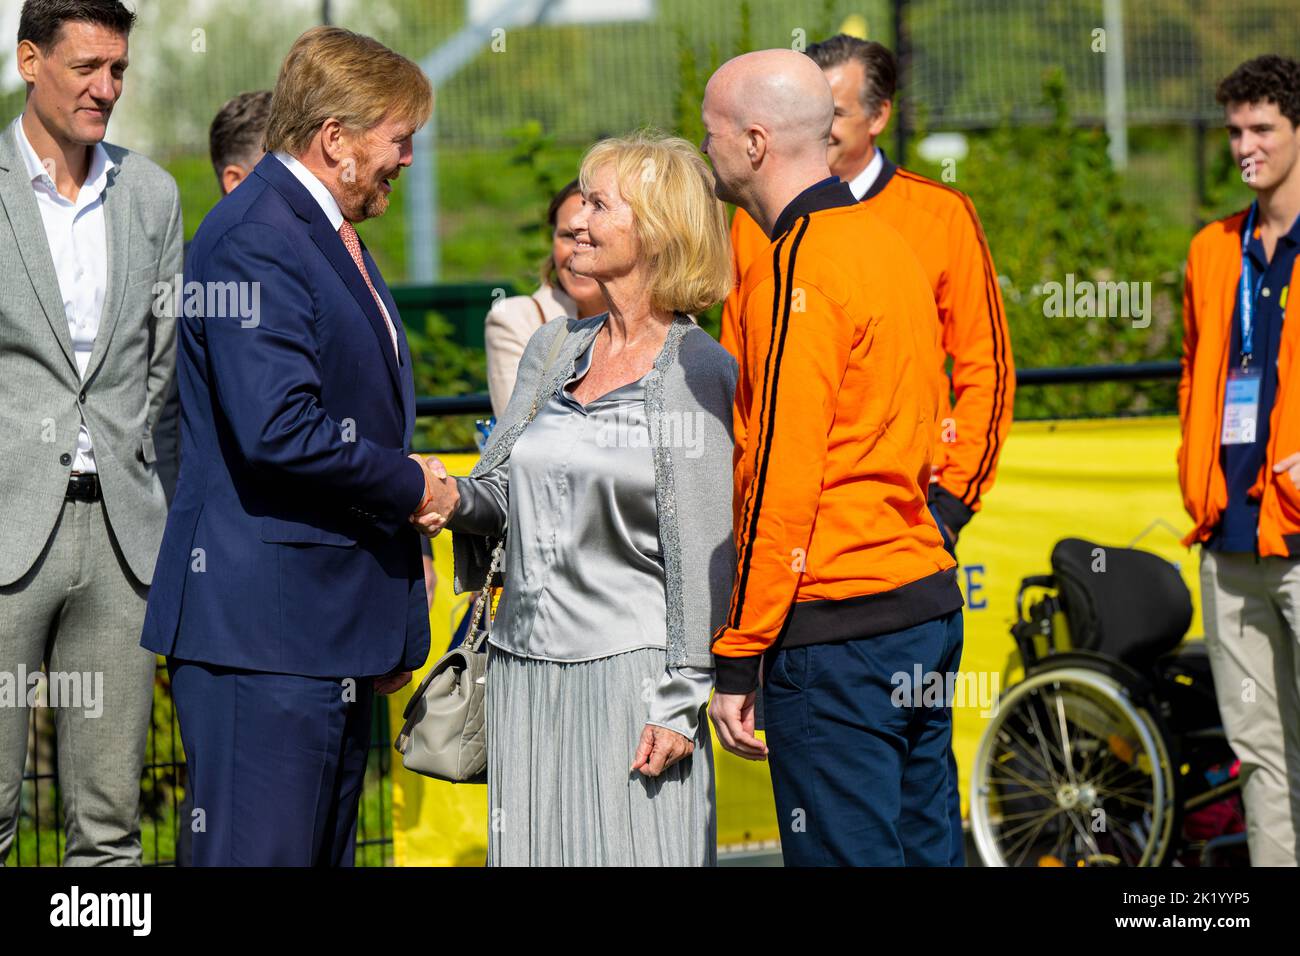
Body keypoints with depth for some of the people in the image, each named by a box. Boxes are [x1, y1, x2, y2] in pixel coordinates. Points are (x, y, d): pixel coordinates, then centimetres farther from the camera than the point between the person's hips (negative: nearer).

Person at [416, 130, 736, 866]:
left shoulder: (697, 370, -7)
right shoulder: (554, 348, 13)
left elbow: (703, 551, -9)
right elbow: (502, 486, 17)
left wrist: (679, 702, -12)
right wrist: (455, 499, -6)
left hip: (627, 667, -6)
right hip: (525, 661, 6)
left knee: (630, 848, -6)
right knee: (538, 848, 7)